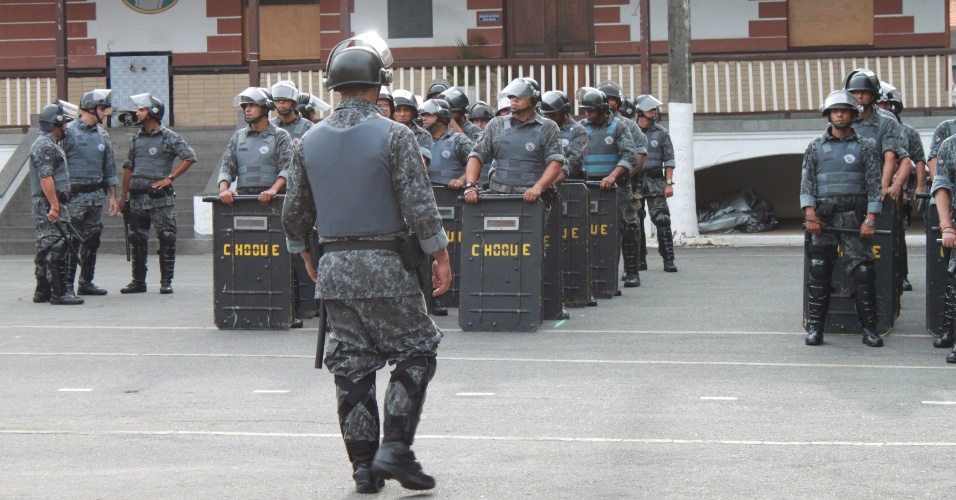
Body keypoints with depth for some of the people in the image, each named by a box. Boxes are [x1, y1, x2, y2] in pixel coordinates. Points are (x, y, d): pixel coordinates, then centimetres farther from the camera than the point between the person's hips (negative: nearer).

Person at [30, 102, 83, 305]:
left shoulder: (49, 144, 20)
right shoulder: (44, 146, -14)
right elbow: (45, 178, -21)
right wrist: (54, 206, -24)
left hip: (50, 206, 11)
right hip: (48, 205, -11)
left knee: (46, 249, 13)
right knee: (56, 247, -11)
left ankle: (42, 291, 18)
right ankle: (59, 292, -12)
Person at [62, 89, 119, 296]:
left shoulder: (102, 135, 13)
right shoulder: (69, 132, -7)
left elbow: (109, 168, 18)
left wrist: (112, 196, 15)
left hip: (96, 195, 7)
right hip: (75, 196, -7)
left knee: (92, 240, 9)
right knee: (71, 241, -8)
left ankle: (86, 282, 17)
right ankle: (66, 285, -4)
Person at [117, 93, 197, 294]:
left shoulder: (169, 137, -4)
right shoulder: (136, 138, 14)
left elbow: (190, 157, -9)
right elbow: (128, 168, 19)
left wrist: (170, 178, -12)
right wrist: (123, 196, 16)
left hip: (161, 197, -6)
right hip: (137, 198, 6)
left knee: (167, 239, -5)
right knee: (137, 240, 8)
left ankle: (166, 281, 1)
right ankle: (138, 281, 15)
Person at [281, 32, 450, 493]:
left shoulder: (310, 140, 6)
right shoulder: (393, 135, -9)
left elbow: (293, 214, 11)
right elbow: (419, 205, -12)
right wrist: (440, 256, -3)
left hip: (333, 268, 5)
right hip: (385, 268, -5)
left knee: (351, 366, 9)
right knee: (416, 352, 7)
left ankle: (363, 465, 12)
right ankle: (394, 447, -4)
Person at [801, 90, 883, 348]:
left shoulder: (866, 147, 7)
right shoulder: (815, 147, 11)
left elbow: (875, 185, 2)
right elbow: (807, 182, 7)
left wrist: (870, 219, -7)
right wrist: (810, 214, -6)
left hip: (855, 218, -1)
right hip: (823, 219, 1)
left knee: (863, 272, -5)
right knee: (818, 273, 0)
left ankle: (869, 329, 1)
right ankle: (815, 328, 6)